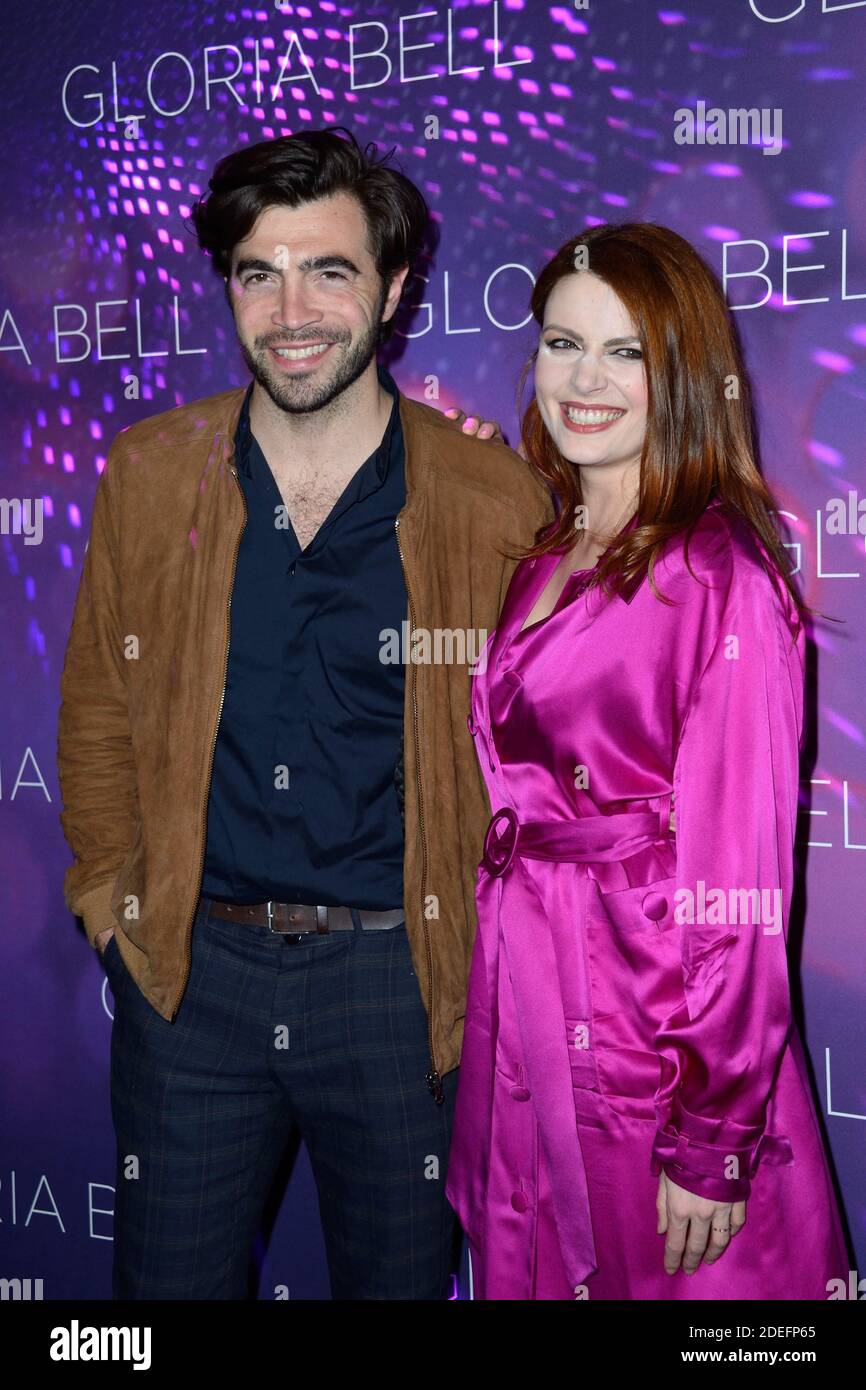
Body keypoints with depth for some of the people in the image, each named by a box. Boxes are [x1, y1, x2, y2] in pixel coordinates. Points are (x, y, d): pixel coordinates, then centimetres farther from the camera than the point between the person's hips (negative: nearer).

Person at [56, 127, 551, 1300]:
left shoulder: (497, 501, -7)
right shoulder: (149, 476, 0)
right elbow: (98, 707, 9)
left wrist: (484, 939, -3)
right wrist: (112, 897, 3)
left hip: (401, 974, -1)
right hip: (188, 967, 2)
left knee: (398, 1274, 17)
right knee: (169, 1278, 15)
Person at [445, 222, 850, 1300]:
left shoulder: (719, 575, -17)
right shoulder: (545, 557, 7)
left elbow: (739, 881, -18)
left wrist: (712, 1147, -17)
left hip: (647, 1036, -7)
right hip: (519, 1020, 7)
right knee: (528, 1272, 21)